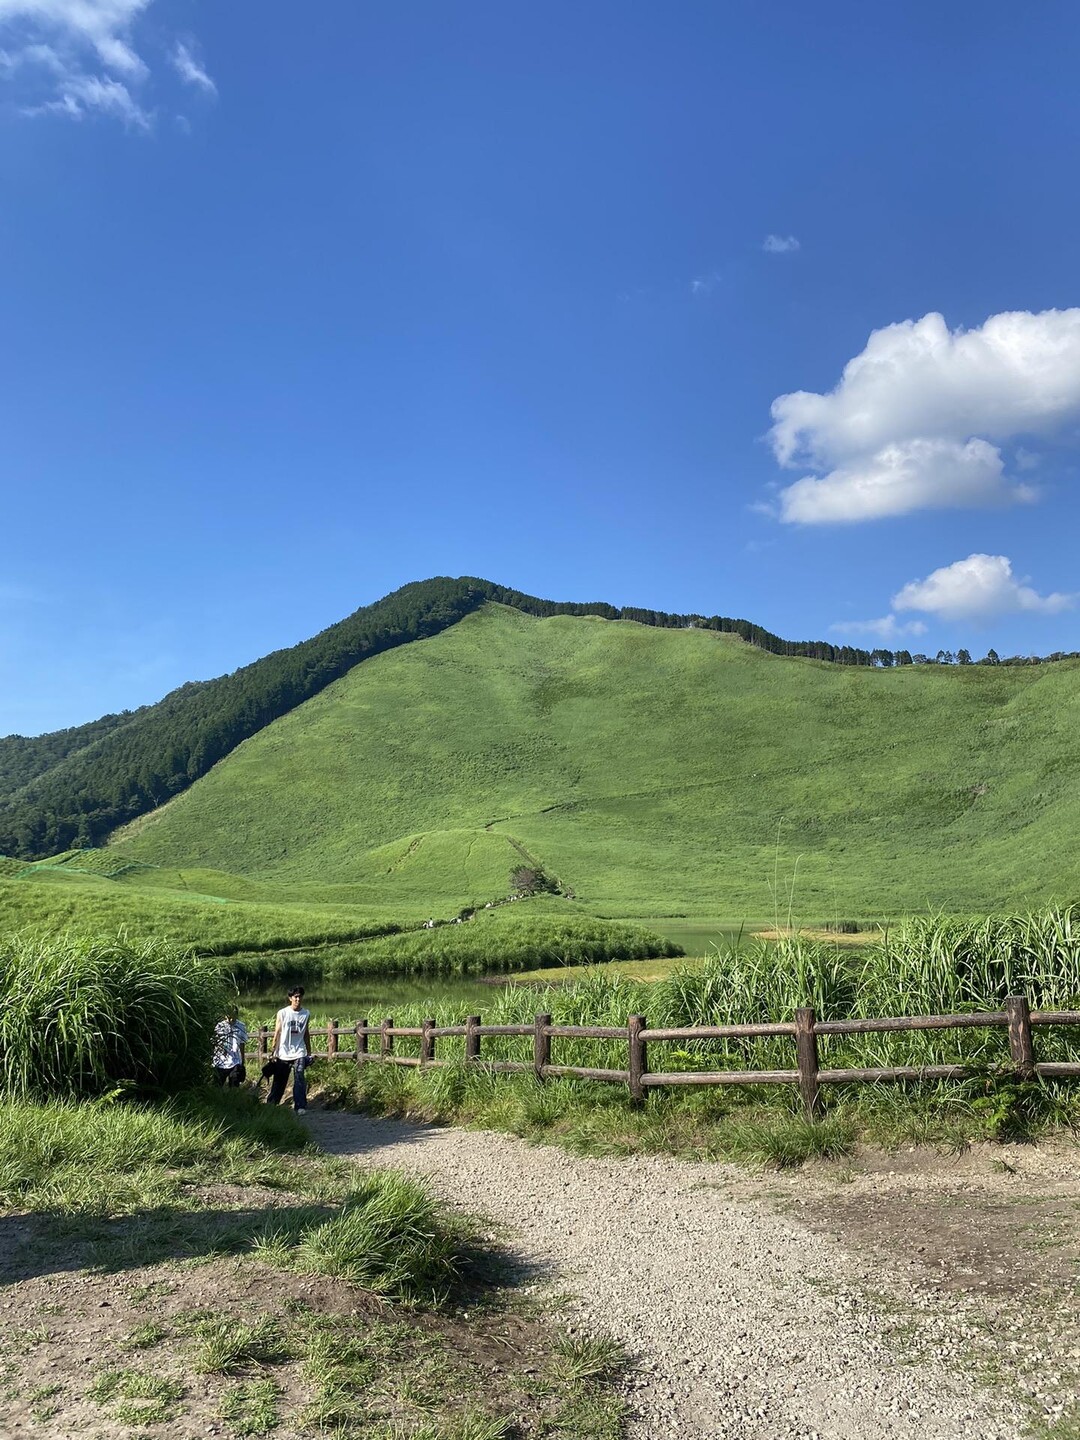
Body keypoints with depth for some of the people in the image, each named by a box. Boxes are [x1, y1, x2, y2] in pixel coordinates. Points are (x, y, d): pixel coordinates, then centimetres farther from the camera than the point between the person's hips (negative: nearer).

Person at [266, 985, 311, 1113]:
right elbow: (277, 1034, 1)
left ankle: (300, 1107, -16)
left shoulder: (306, 1014, 5)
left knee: (299, 1079, -16)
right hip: (283, 1053, 0)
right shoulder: (282, 1013, -2)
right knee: (279, 1081, 9)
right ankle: (270, 1104, 26)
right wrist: (273, 1052, -2)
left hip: (299, 1053, 1)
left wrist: (309, 1053, 16)